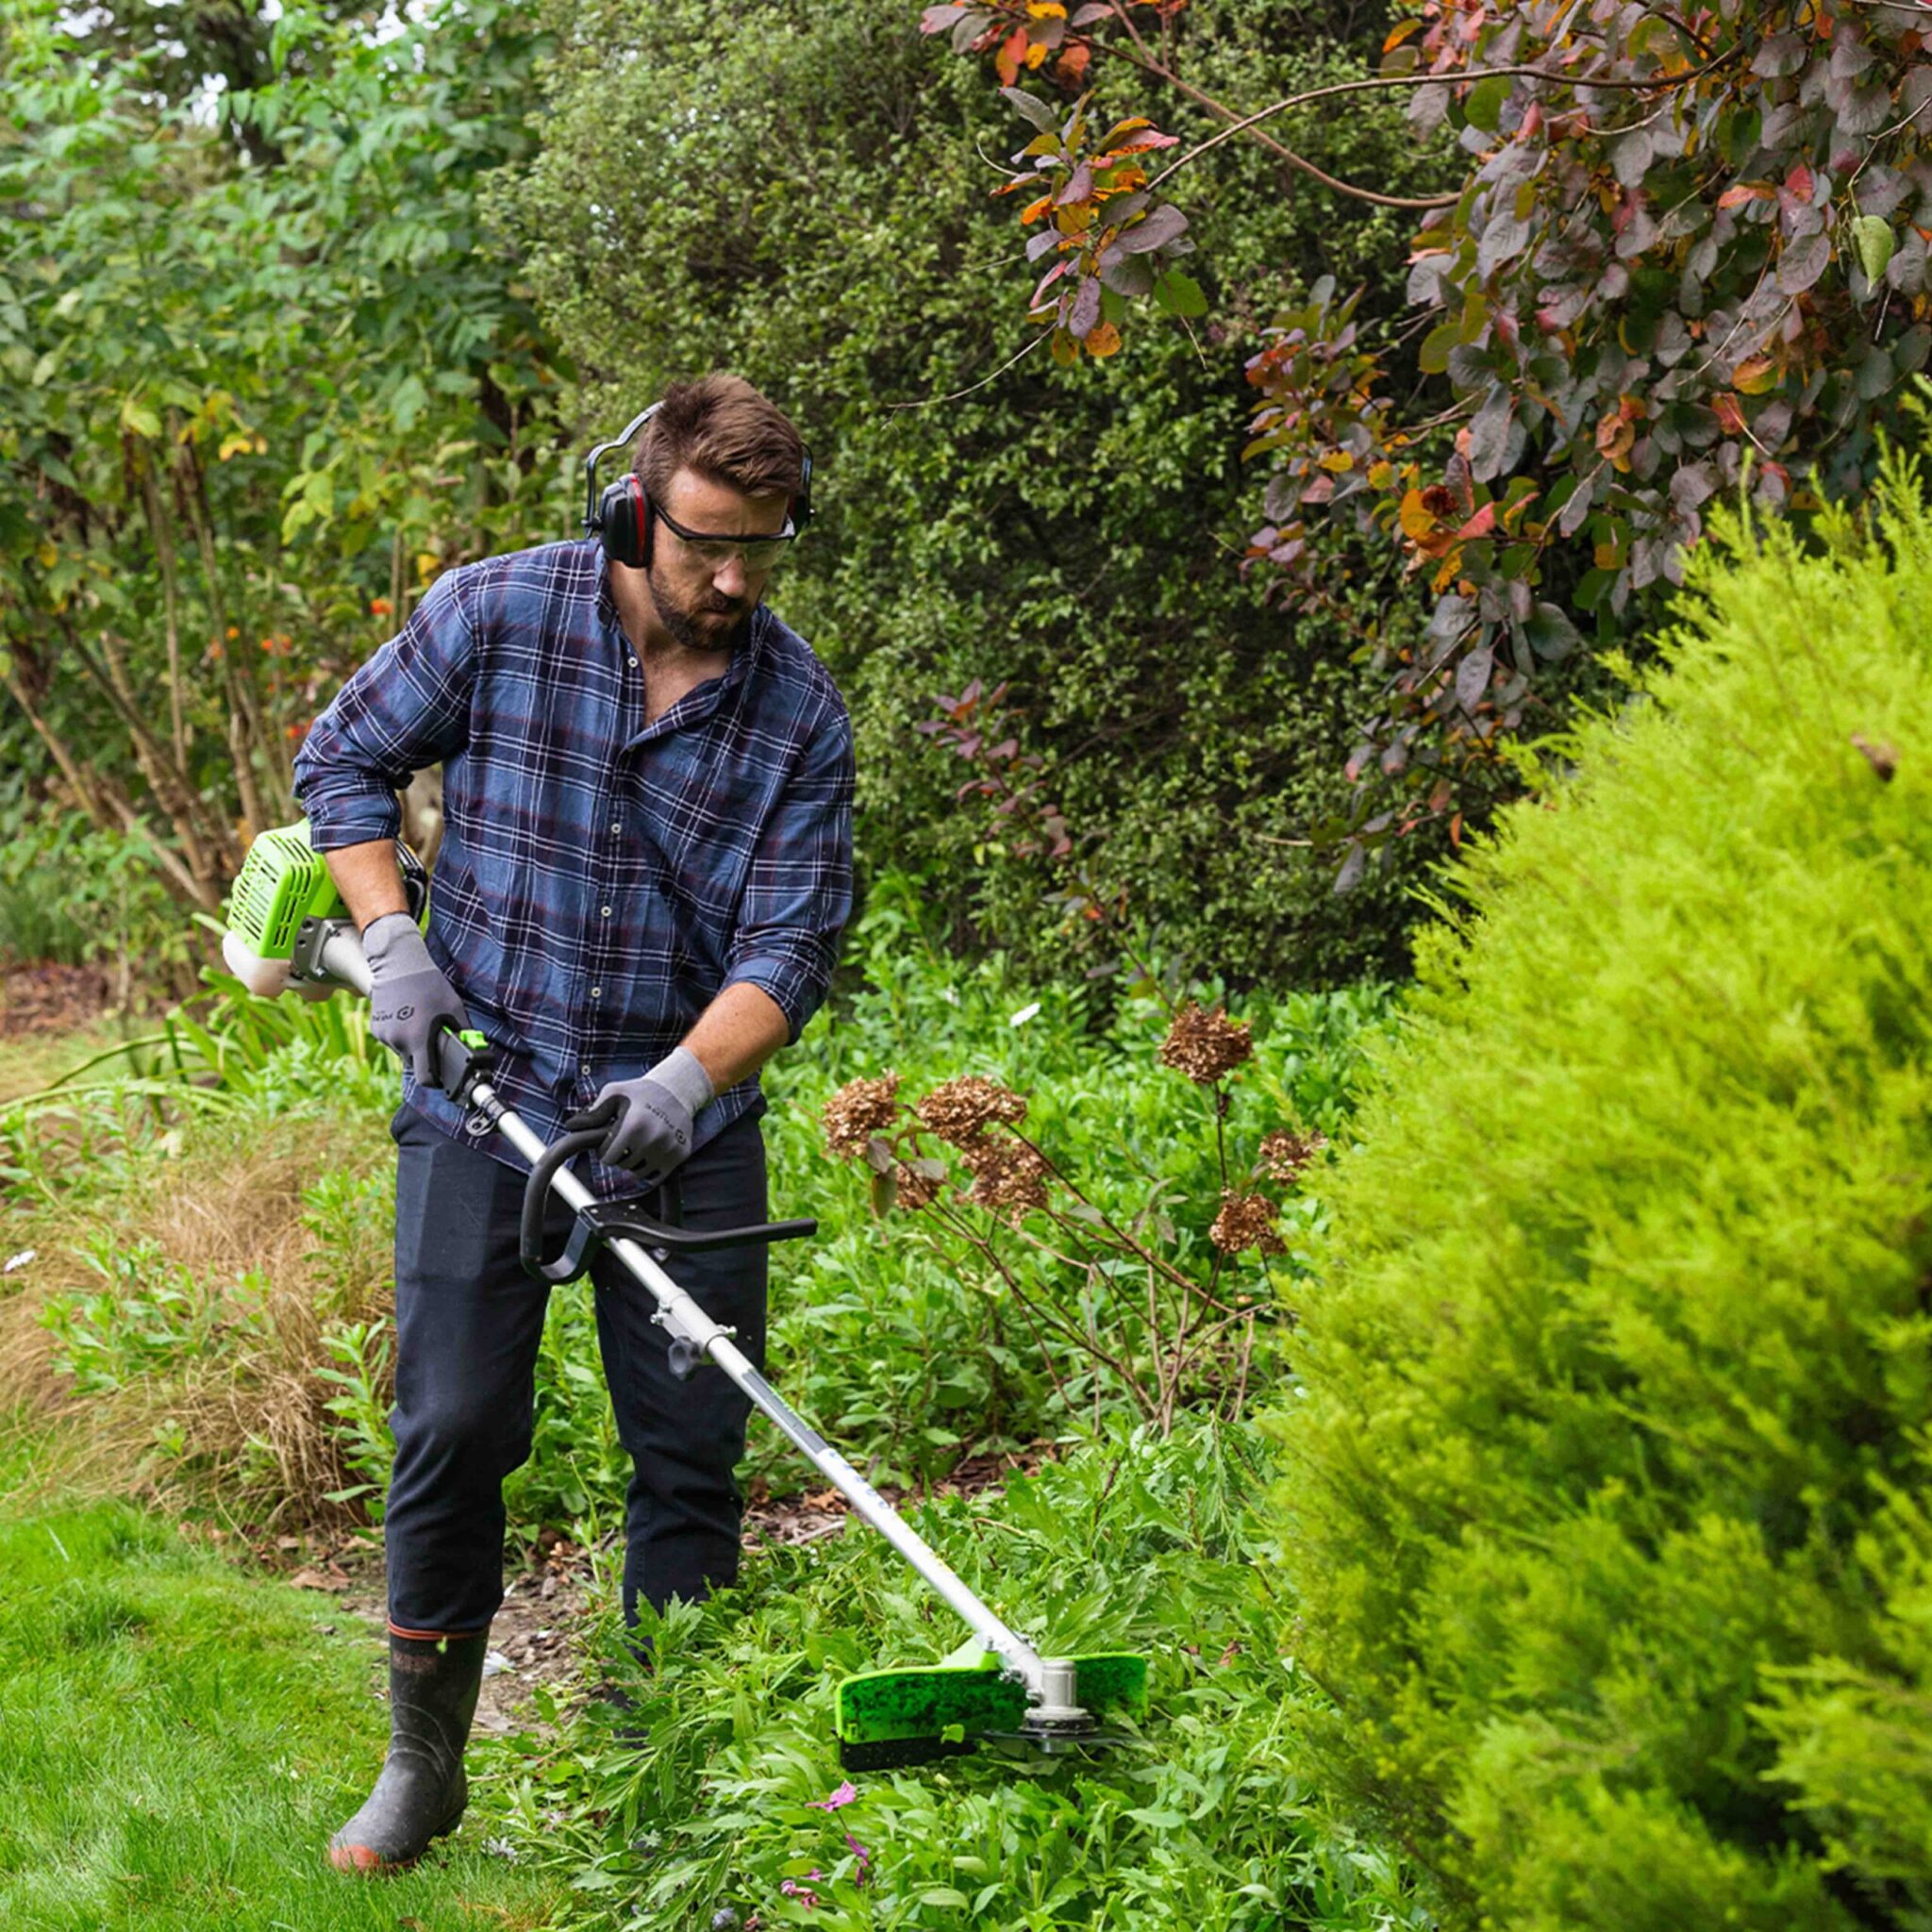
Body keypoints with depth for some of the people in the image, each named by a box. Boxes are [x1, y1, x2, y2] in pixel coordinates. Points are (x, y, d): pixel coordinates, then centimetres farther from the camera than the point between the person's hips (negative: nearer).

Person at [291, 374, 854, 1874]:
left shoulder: (802, 713, -6)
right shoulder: (494, 615, -8)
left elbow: (790, 949, -10)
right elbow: (345, 761, 5)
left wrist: (684, 1081, -27)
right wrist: (393, 941, -8)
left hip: (683, 1127, 1)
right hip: (481, 1101, -1)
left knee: (693, 1451, 4)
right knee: (453, 1434, -1)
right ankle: (424, 1764, 14)